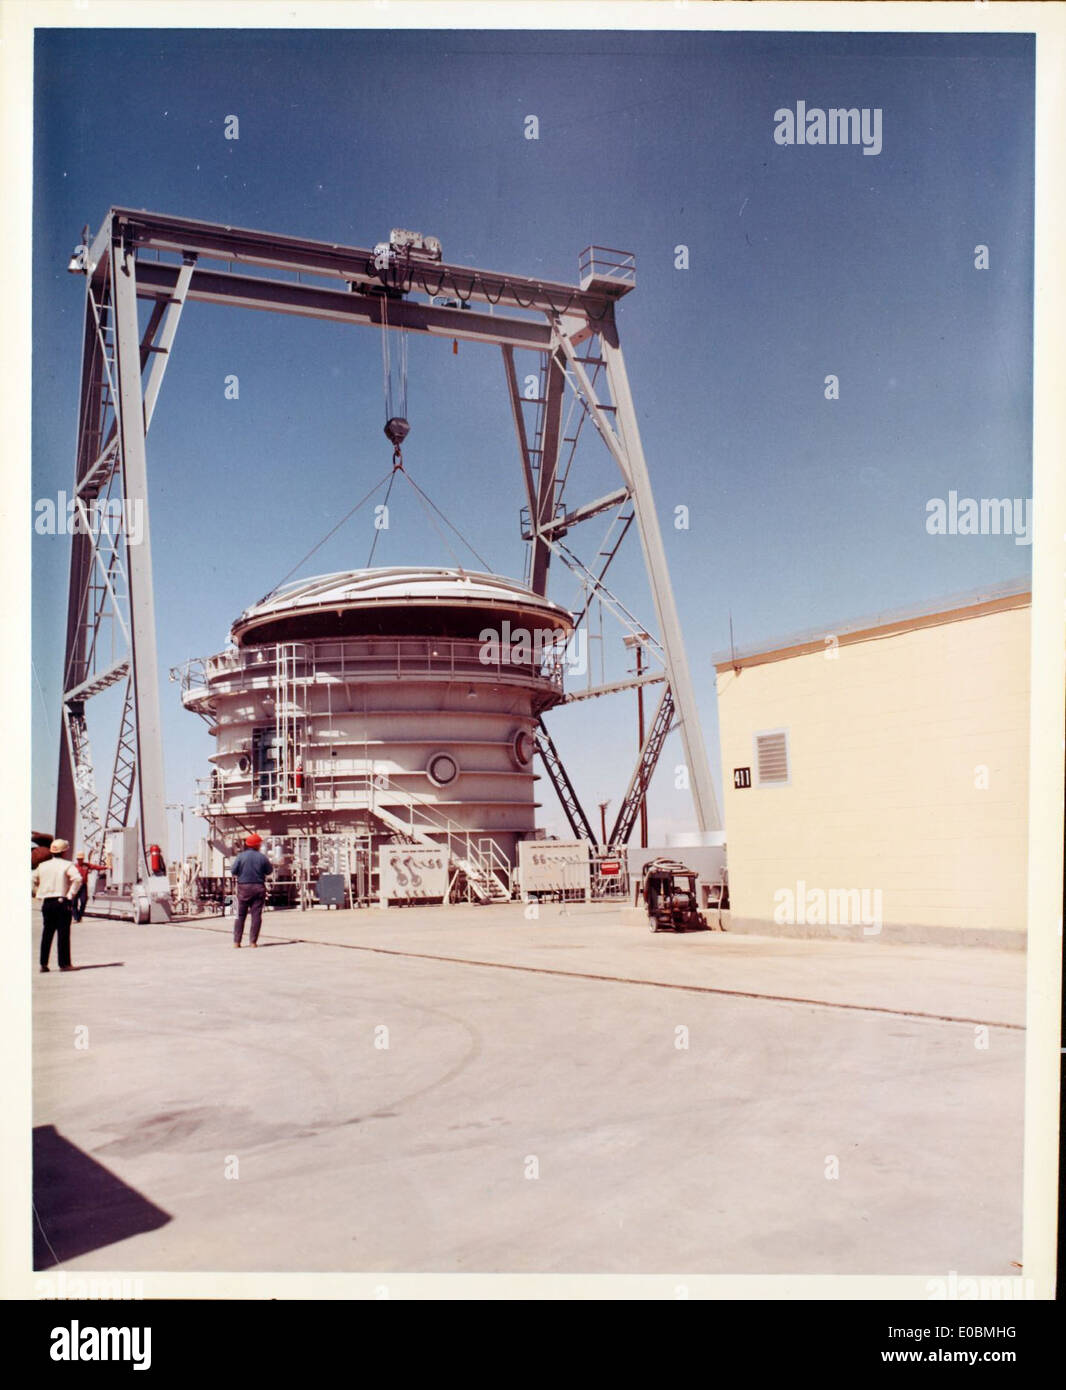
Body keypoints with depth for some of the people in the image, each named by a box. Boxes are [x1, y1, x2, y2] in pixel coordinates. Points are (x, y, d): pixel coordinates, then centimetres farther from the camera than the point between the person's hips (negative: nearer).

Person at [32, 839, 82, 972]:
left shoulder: (43, 866, 10)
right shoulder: (67, 865, -6)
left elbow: (33, 880, 16)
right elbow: (77, 879, -20)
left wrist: (39, 895, 17)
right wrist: (70, 895, -13)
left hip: (47, 902, 5)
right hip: (62, 901, -5)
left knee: (47, 933, 10)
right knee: (63, 933, 0)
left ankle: (43, 964, 9)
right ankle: (64, 963, 1)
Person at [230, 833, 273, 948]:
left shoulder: (241, 856, -5)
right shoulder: (262, 857, -3)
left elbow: (233, 871, -5)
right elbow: (269, 871, 6)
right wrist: (271, 864, 24)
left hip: (244, 887, 0)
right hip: (258, 887, 0)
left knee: (240, 915, 7)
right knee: (256, 915, 4)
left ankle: (237, 941, 4)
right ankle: (253, 941, 1)